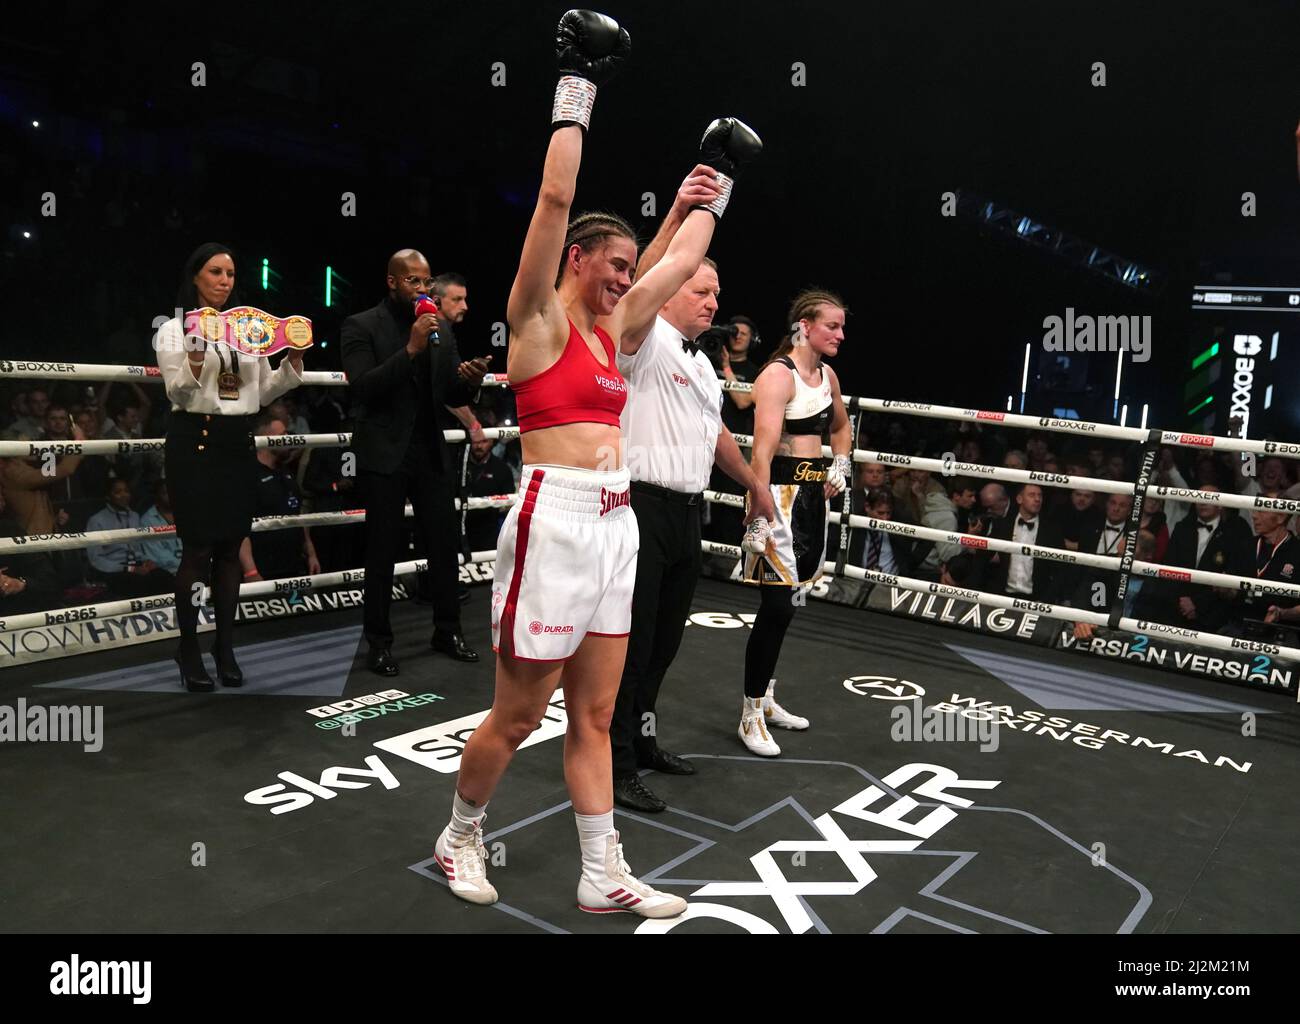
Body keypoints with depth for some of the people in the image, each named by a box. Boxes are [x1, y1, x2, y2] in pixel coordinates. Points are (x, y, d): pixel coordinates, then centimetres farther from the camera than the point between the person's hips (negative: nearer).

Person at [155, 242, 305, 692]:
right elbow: (178, 394, -8)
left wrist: (293, 360, 0)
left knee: (230, 548, 7)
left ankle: (225, 647, 16)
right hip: (195, 443, -4)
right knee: (197, 548, -4)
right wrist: (196, 354, -24)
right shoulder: (175, 329, 0)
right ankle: (189, 650, 8)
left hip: (239, 444, 4)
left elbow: (263, 393, 14)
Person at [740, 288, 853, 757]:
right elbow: (762, 451, -23)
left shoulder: (828, 375, 12)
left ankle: (764, 697, 27)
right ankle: (751, 715, 3)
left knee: (786, 602, 14)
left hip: (813, 493, 8)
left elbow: (841, 427, 32)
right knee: (777, 604, -9)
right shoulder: (778, 375, -13)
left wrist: (841, 465, 14)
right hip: (780, 491, -8)